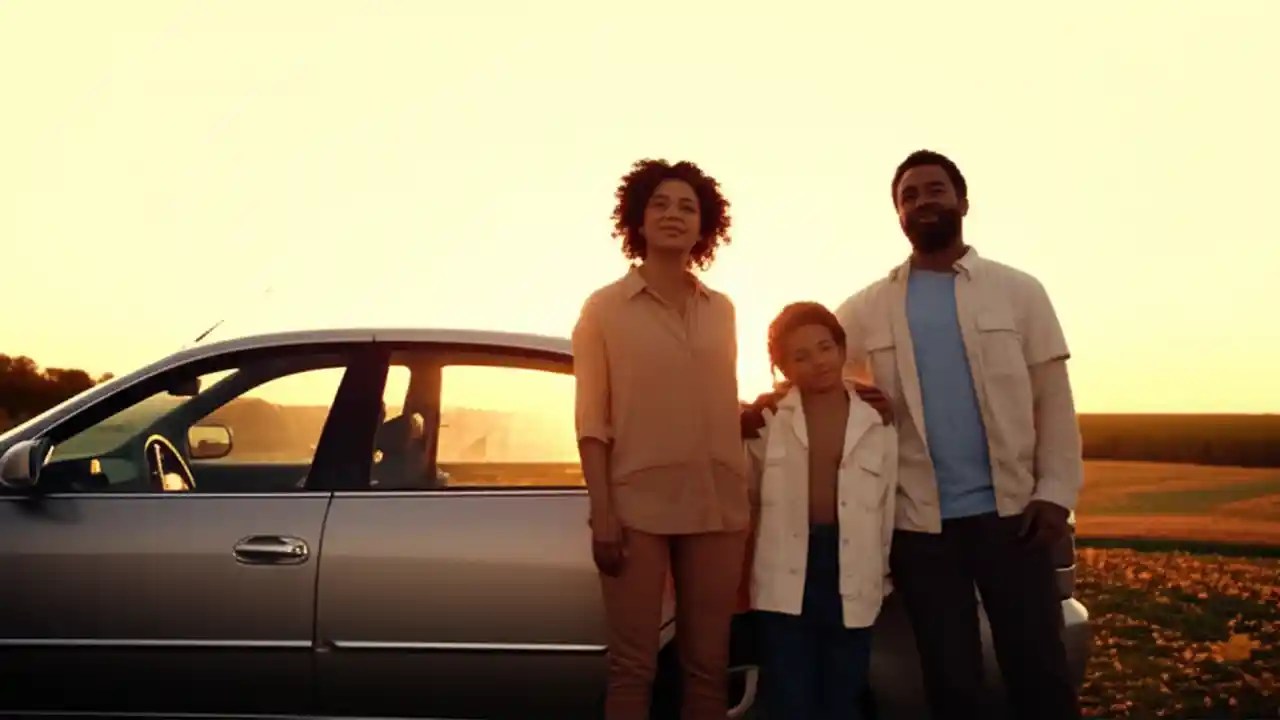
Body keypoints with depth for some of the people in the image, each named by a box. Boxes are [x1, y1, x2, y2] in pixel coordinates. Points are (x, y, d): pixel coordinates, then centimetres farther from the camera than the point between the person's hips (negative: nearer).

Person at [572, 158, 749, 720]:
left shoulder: (721, 310, 12)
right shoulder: (605, 307, 3)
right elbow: (592, 419, -2)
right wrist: (602, 514, -9)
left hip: (717, 507, 4)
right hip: (637, 506, -3)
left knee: (707, 667, 7)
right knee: (632, 666, -1)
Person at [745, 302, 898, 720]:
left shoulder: (877, 424, 4)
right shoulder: (767, 420, 1)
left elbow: (887, 507, 7)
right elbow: (745, 495, 6)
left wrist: (883, 577, 7)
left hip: (851, 576, 2)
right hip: (784, 576, -1)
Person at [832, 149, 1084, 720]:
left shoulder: (1018, 291, 5)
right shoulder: (866, 309, 7)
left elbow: (1053, 399, 2)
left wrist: (1056, 492, -8)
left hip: (1010, 512, -1)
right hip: (919, 523, 1)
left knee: (1039, 673, 4)